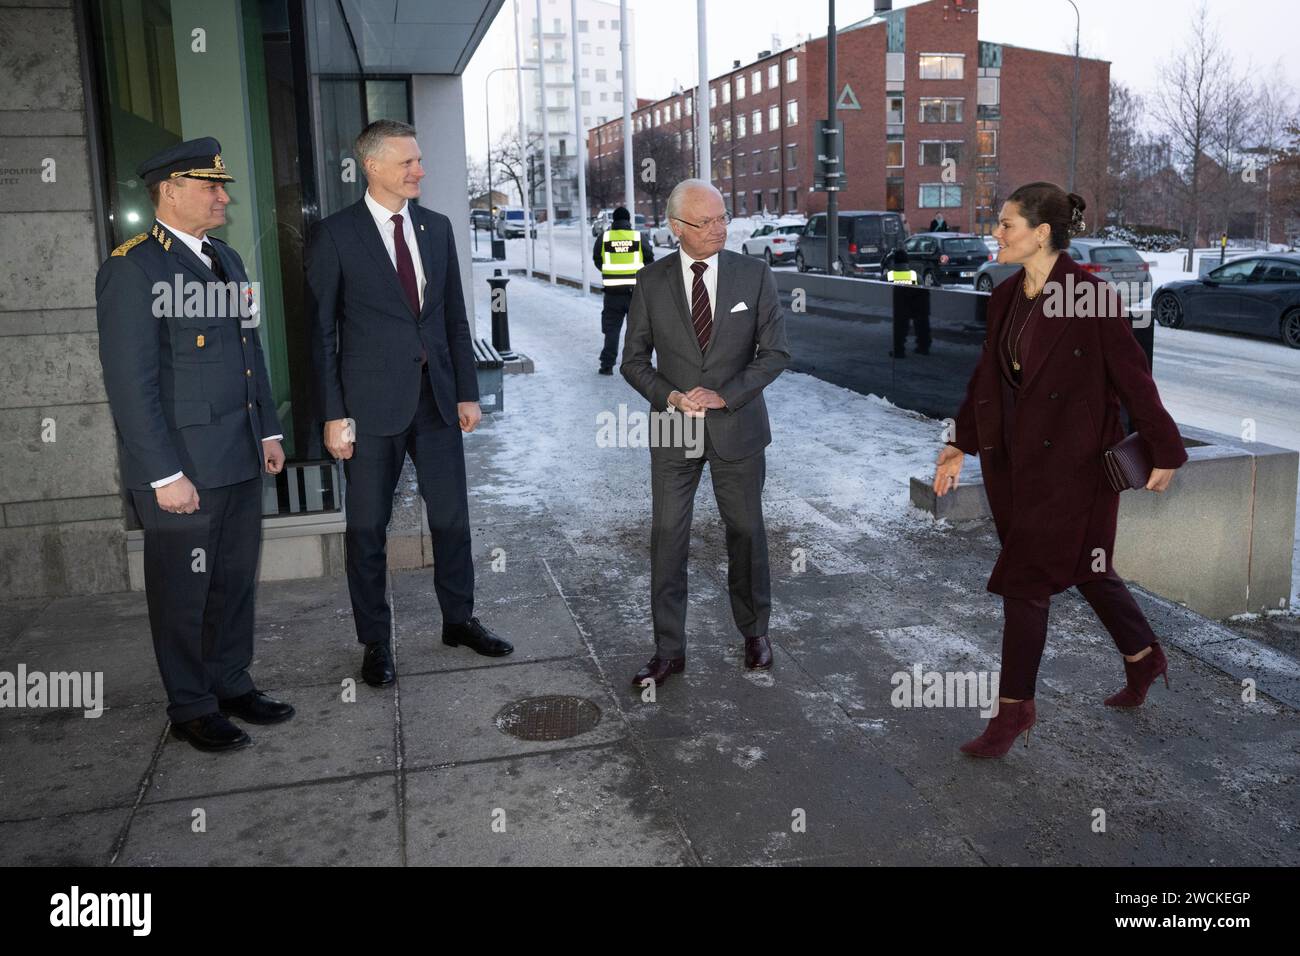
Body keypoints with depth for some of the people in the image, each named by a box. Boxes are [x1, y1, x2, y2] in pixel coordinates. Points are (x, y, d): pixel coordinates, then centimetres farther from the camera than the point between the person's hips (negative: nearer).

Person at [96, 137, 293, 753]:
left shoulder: (225, 259, 13)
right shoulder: (132, 269, -12)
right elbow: (130, 383, -16)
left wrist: (268, 431, 16)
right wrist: (165, 473, -18)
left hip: (239, 459, 7)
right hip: (182, 467, -7)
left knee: (236, 578, 15)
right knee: (185, 591, 7)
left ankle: (232, 684, 31)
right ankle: (191, 708, 22)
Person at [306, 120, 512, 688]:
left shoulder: (437, 228, 8)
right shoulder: (335, 236, -6)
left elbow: (454, 315, 11)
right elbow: (322, 331, -6)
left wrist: (467, 391, 7)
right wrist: (333, 415, -9)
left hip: (436, 397, 4)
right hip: (372, 403, -4)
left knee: (451, 515, 12)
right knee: (368, 527, 6)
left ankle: (459, 619, 30)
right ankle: (375, 642, 21)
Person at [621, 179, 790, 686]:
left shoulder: (754, 274, -3)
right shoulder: (652, 281, -2)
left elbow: (775, 351, -5)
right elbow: (634, 360, 2)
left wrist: (723, 395, -15)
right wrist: (671, 396, -16)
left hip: (737, 425, 0)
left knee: (746, 532, 12)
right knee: (667, 537, 2)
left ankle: (754, 631, 32)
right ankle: (669, 649, 14)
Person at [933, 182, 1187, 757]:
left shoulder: (1088, 297, -17)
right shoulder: (1005, 297, 5)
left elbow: (1133, 378, -12)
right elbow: (987, 375, 12)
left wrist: (1165, 452, -8)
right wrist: (961, 443, 10)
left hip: (1071, 461, -7)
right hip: (1015, 457, 7)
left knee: (1025, 579, -3)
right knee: (1083, 565, 20)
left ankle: (1015, 707, 12)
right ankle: (1144, 657, 43)